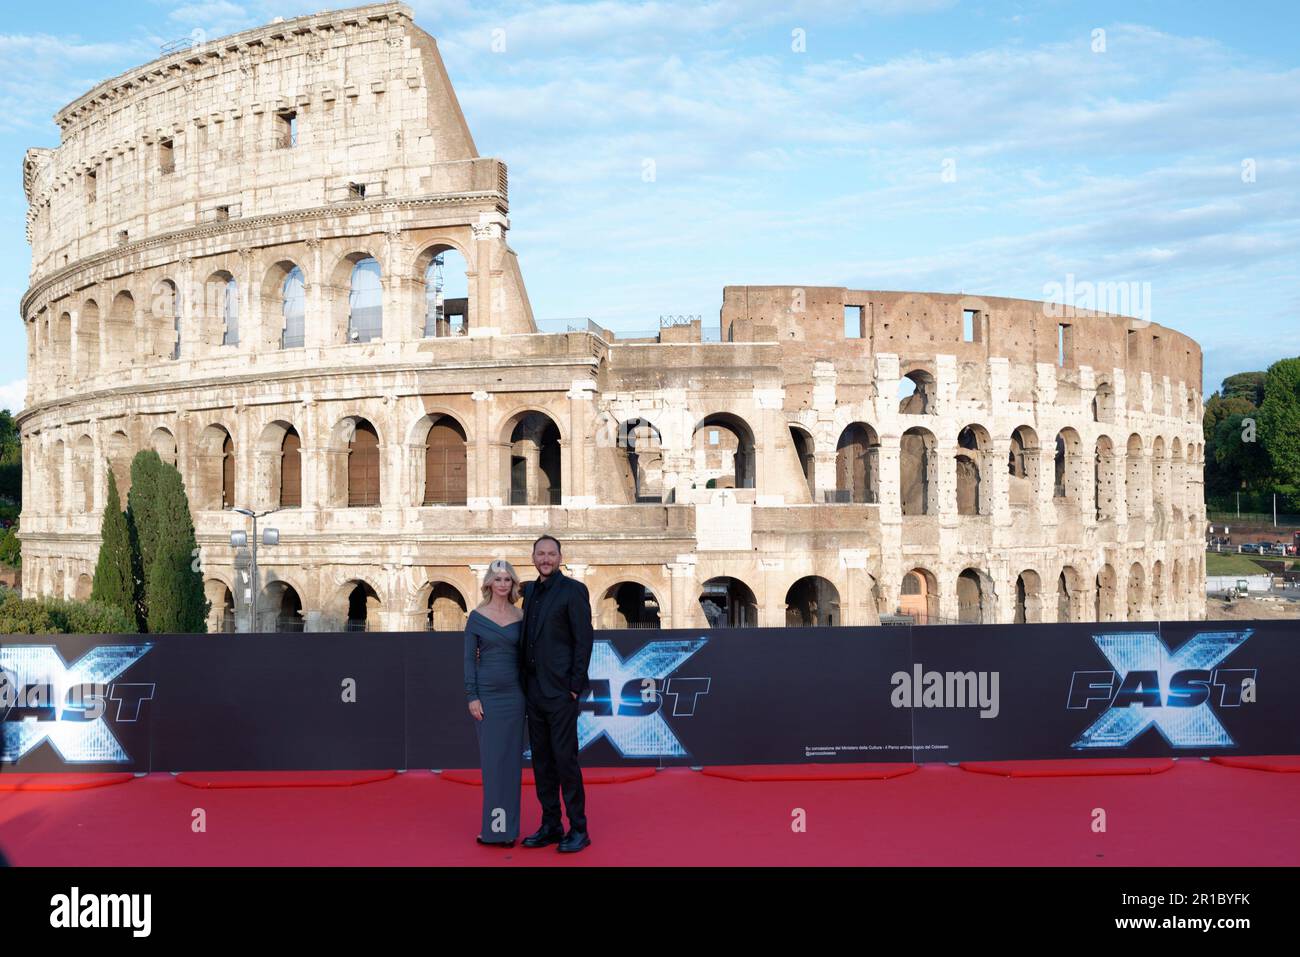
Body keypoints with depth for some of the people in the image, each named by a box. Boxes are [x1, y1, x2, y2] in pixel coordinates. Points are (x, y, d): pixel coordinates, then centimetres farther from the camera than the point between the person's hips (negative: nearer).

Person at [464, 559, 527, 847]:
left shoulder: (520, 617, 5)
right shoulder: (476, 616, -1)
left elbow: (524, 656, 9)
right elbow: (469, 658, -2)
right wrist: (472, 696, -8)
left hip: (513, 694, 2)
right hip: (486, 694, -2)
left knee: (511, 760, 6)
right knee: (491, 759, 3)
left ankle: (508, 827, 14)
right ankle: (493, 825, 11)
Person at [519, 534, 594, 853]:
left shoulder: (573, 590, -7)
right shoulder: (529, 590, 14)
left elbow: (584, 640, -11)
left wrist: (575, 686, -15)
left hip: (560, 691, -7)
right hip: (534, 690, 7)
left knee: (565, 759, -5)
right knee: (541, 760, 10)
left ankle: (578, 830, 4)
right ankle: (551, 826, 19)